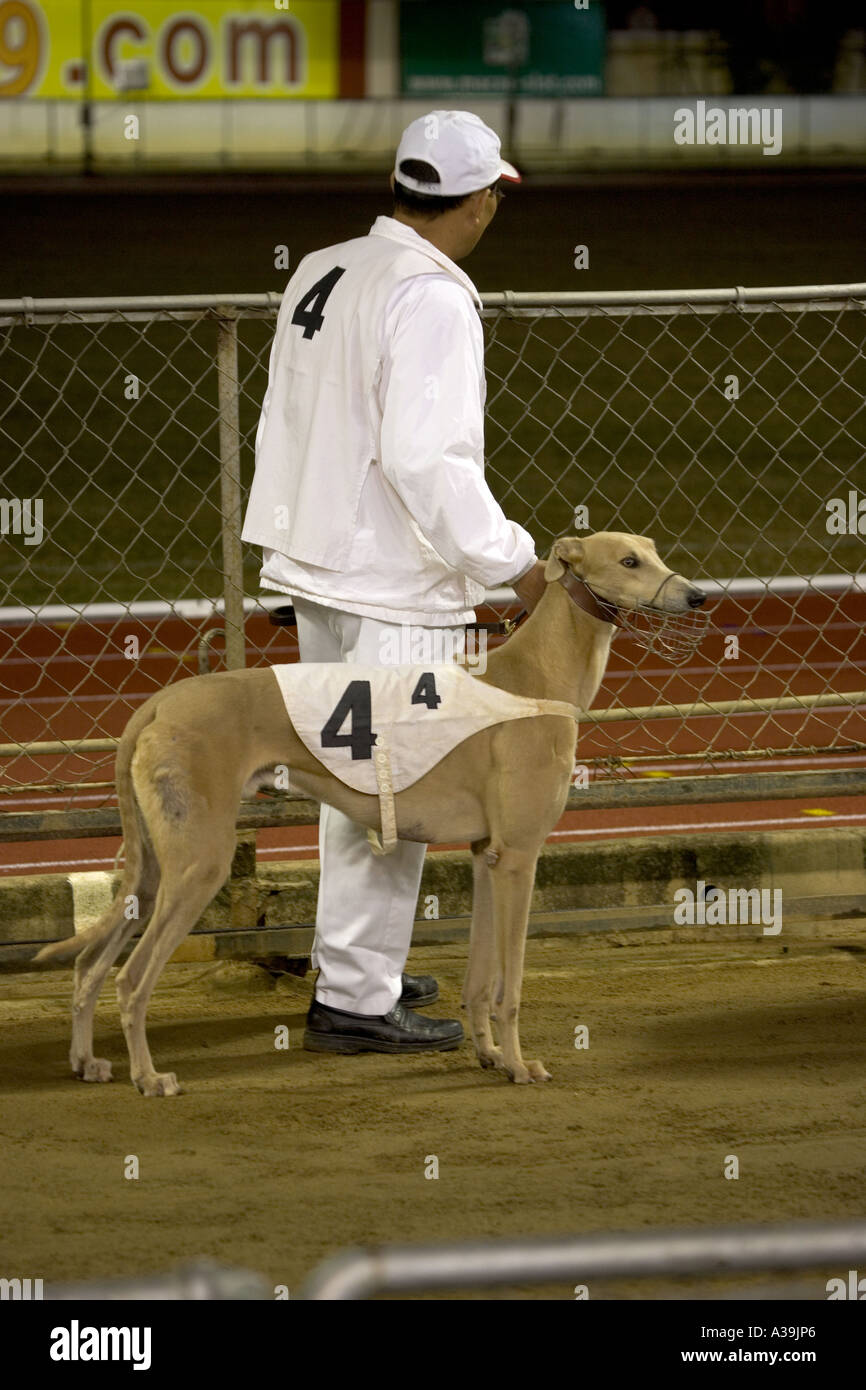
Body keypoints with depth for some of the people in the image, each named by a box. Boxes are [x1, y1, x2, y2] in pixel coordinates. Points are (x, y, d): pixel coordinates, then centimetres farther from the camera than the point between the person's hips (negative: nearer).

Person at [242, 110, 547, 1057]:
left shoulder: (321, 272, 8)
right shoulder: (430, 299, -19)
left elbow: (284, 422, 15)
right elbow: (425, 458, -25)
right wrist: (511, 563, -17)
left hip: (315, 568, 9)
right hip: (395, 588, -9)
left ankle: (355, 966, 31)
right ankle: (354, 999, -2)